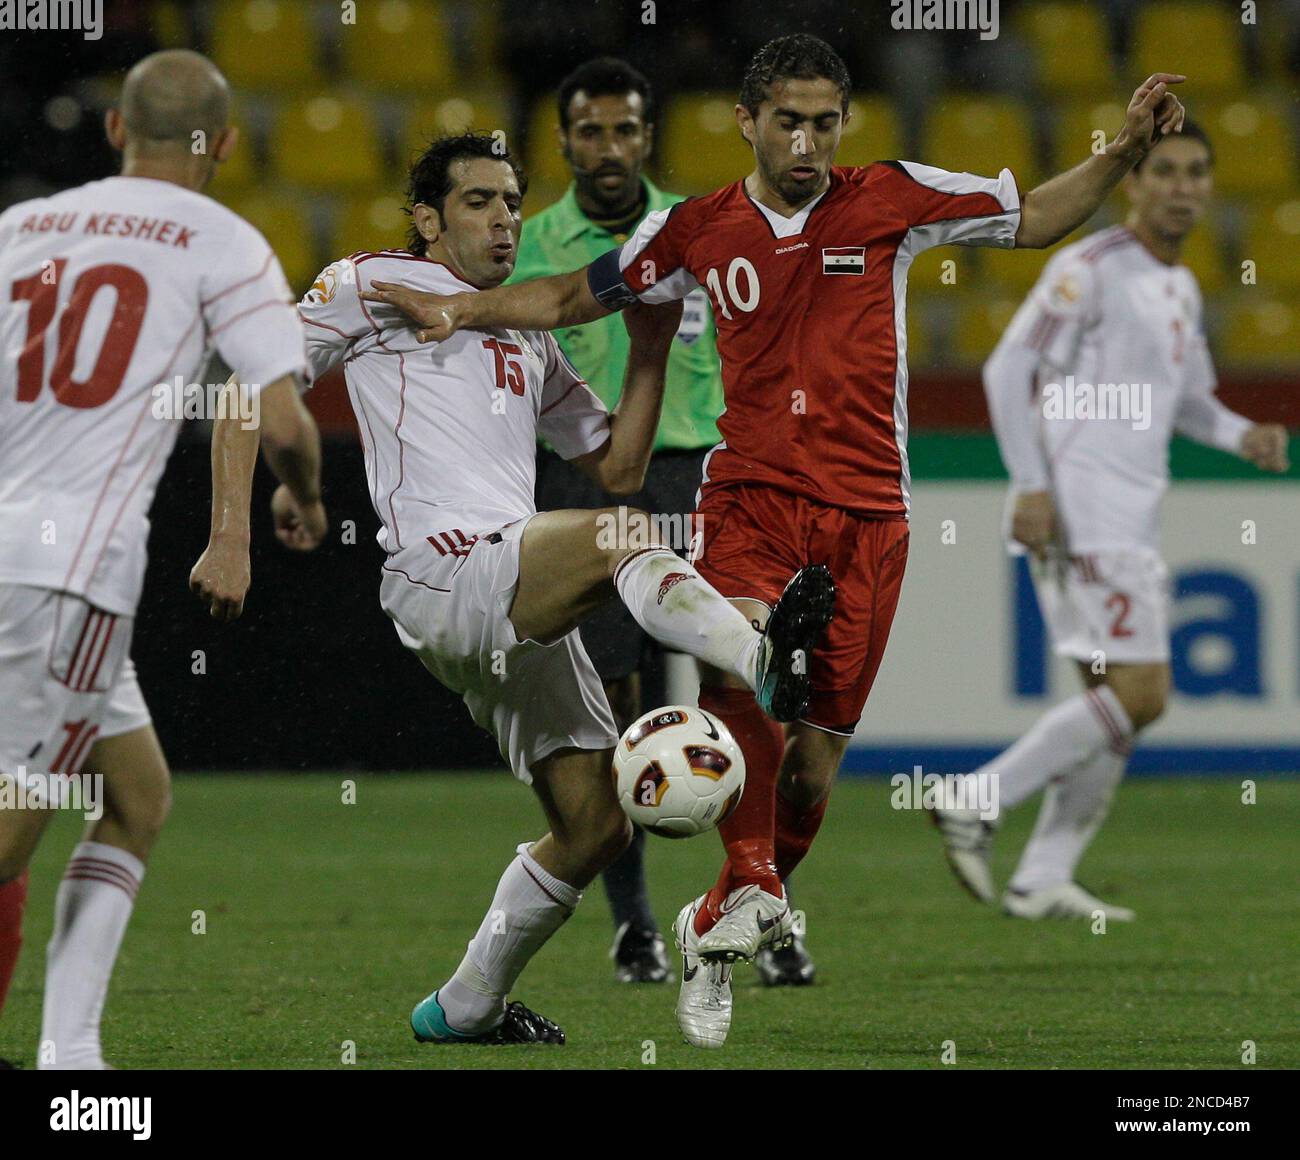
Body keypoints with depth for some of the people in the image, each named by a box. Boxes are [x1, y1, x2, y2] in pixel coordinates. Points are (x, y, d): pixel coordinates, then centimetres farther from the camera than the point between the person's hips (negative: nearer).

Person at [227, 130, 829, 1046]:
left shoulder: (529, 340, 29)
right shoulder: (377, 284, 11)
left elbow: (619, 466, 29)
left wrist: (650, 352, 18)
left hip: (521, 608, 8)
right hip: (440, 576, -8)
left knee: (595, 825, 4)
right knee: (619, 539, -34)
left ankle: (467, 1007, 19)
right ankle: (767, 658, -59)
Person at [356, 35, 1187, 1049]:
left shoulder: (894, 201, 3)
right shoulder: (699, 230, 7)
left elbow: (1037, 218, 12)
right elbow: (573, 299, 20)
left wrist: (1128, 148, -2)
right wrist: (462, 310, 8)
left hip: (865, 511, 0)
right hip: (750, 495, 0)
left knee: (815, 753, 1)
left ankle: (724, 925, 22)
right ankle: (749, 889, -29)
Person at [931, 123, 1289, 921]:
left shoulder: (1182, 289, 18)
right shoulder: (1092, 269, -8)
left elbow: (1188, 399, 29)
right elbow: (1010, 368, -12)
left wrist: (1243, 436, 8)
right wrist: (1032, 486, -19)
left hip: (1132, 522, 9)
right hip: (1083, 516, -9)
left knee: (1122, 700, 7)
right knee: (1138, 693, -14)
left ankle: (1042, 880, 9)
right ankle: (978, 805, -9)